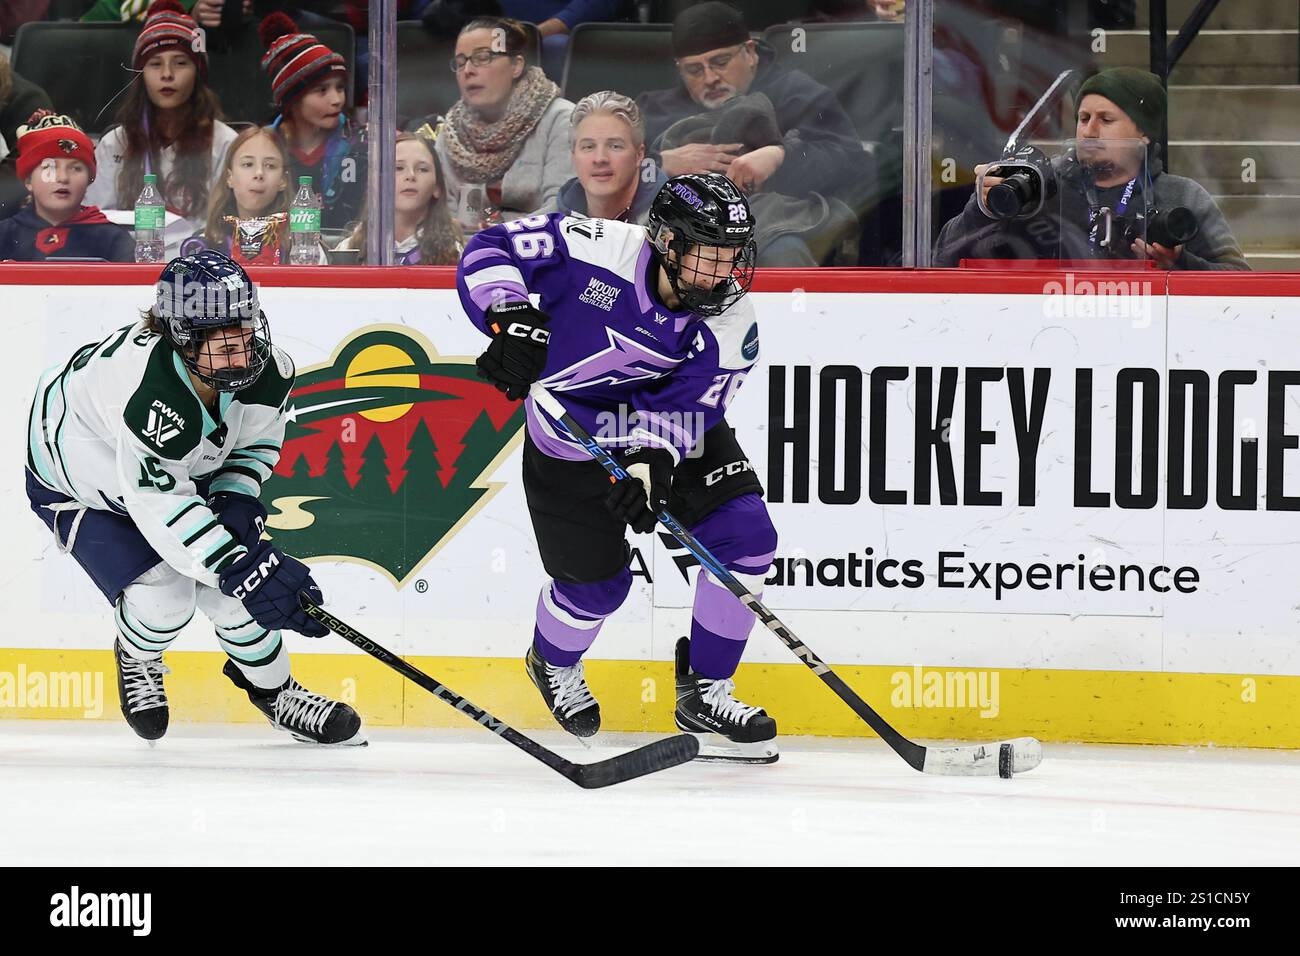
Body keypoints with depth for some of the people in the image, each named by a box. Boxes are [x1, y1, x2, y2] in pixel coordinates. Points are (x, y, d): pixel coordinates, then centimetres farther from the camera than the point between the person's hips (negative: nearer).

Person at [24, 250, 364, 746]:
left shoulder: (266, 372, -24)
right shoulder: (147, 392, -46)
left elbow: (257, 438, 0)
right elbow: (163, 508, -44)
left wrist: (236, 500, -17)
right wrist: (243, 569, -48)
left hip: (183, 467, 6)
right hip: (76, 480, -6)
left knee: (233, 591, -8)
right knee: (162, 596, -20)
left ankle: (271, 689, 20)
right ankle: (138, 657, 17)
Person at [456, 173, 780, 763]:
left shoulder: (729, 324, -19)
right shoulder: (595, 249, -28)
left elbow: (681, 408, -24)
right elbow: (489, 251, -22)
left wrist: (651, 462, -42)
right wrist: (511, 318, -38)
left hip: (674, 432, 3)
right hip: (570, 436, -3)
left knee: (746, 536, -13)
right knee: (596, 580, -3)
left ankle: (704, 694, 2)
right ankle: (553, 664, 35)